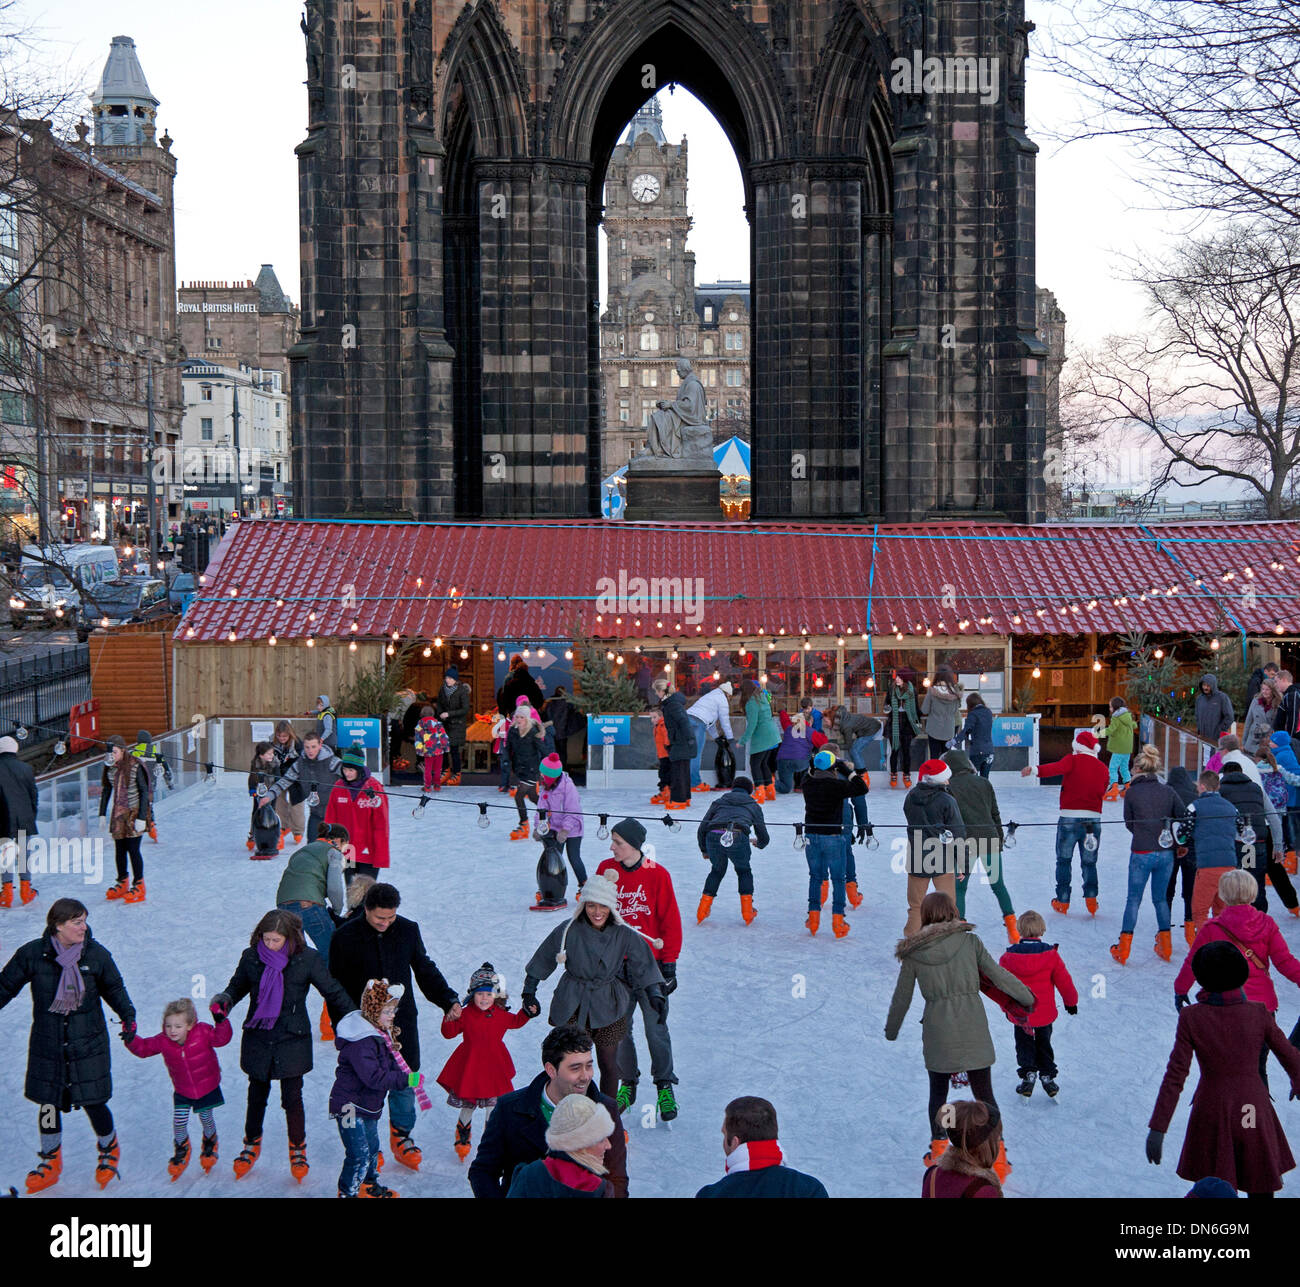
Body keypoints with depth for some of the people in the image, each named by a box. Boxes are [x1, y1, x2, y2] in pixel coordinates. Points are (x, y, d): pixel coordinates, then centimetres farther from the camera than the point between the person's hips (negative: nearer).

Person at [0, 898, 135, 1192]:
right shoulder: (32, 954, -9)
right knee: (48, 1103, 7)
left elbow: (114, 989, 9)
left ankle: (109, 1151, 30)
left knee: (93, 1102, 1)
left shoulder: (97, 955, -6)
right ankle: (51, 1162, 30)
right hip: (47, 1044, 1)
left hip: (88, 1044, -1)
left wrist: (128, 1016, -3)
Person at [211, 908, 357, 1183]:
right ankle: (251, 1144, 38)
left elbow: (333, 992, -1)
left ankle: (297, 1149, 23)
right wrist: (224, 1001, -8)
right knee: (257, 1095, 16)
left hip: (292, 1040, -2)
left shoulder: (308, 959, -11)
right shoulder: (251, 957, -5)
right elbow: (238, 985, 13)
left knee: (292, 1098, 0)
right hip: (257, 1039, 2)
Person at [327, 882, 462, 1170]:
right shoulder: (345, 937, -8)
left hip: (403, 1020, 2)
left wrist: (448, 1000, 5)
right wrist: (343, 1027, -4)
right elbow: (336, 987, -1)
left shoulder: (408, 930, 0)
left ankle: (401, 1135, 22)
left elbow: (425, 971, 13)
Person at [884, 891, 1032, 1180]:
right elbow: (999, 975, 1)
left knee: (938, 1092, 18)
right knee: (984, 1093, 7)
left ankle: (938, 1152, 22)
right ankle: (998, 1155, 5)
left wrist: (891, 1030, 22)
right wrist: (1027, 997, 16)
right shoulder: (969, 941, -3)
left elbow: (901, 997, 7)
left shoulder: (913, 952, 0)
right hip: (973, 1028, 0)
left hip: (937, 1029, 0)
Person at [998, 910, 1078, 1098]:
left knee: (1024, 1044, 17)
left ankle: (1028, 1073, 2)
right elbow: (1064, 981, -5)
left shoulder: (1008, 957, -11)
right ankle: (1047, 1075, 19)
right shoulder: (1051, 955, -13)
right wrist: (1071, 1001, 14)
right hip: (1045, 1013, 1)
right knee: (1043, 1044, 21)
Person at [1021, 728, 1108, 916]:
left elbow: (1056, 768, -24)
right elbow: (1101, 793, 14)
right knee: (1089, 862, 16)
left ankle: (1062, 901, 9)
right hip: (1093, 818, 3)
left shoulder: (1073, 760, -5)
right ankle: (1091, 898, 6)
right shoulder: (1102, 768, 9)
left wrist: (1035, 770, -39)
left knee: (1064, 860, 10)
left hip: (1070, 817, -3)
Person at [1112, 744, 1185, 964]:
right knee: (1160, 898, 17)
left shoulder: (1131, 792, -6)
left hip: (1141, 854, -3)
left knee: (1133, 899, 7)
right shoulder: (1168, 791, 1)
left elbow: (1129, 824, 2)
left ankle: (1123, 948, 7)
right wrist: (1179, 842, 16)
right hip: (1166, 853, 3)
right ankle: (1165, 946, 19)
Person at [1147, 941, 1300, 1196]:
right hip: (1254, 1113, 1)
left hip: (1212, 1113, -1)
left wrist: (1157, 1128, -10)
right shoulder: (1258, 1013, -8)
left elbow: (1175, 1075, -14)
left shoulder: (1191, 1018, -12)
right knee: (1262, 1188, 16)